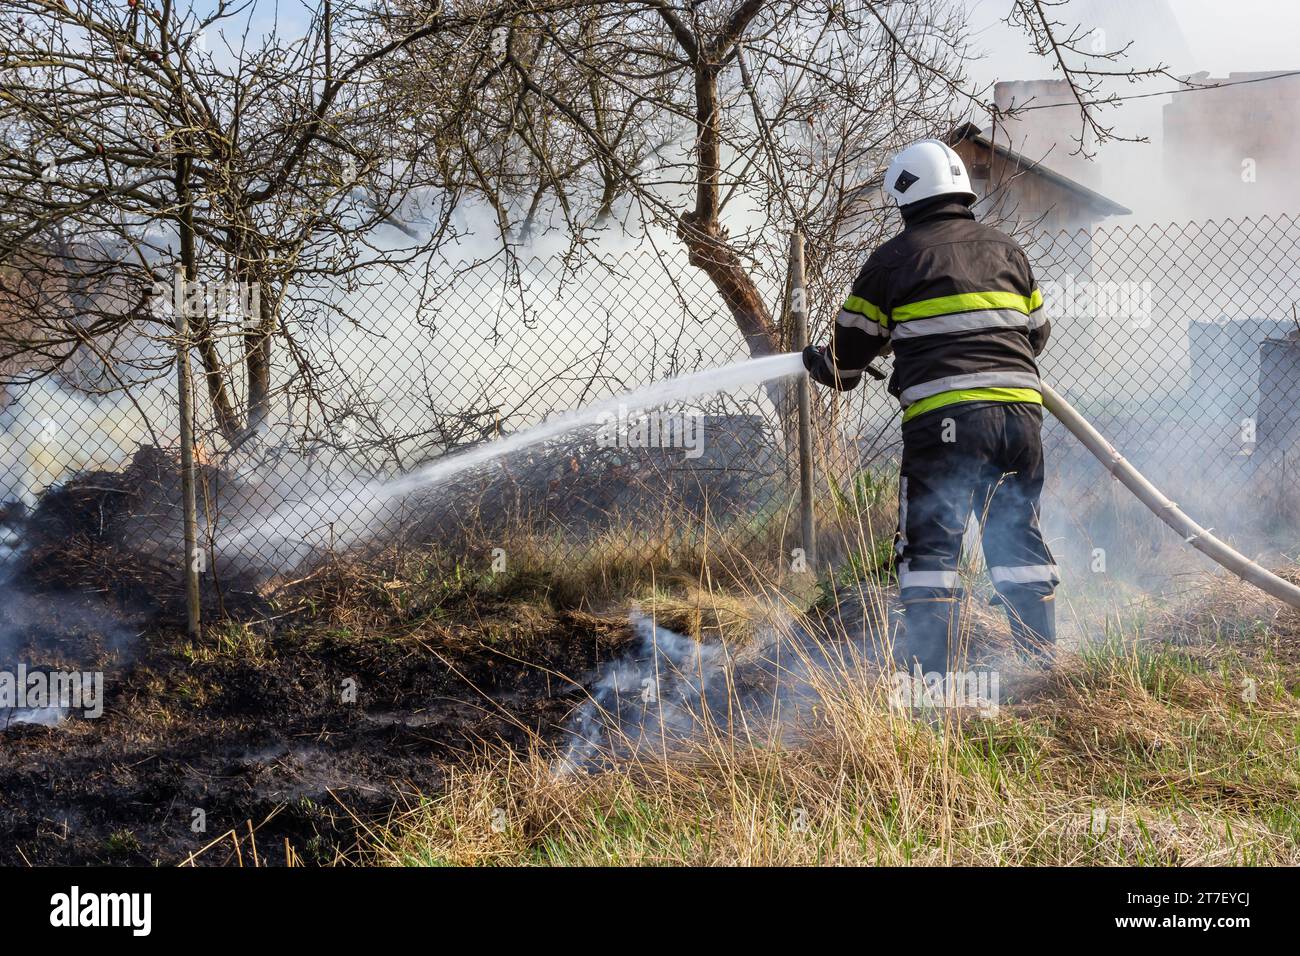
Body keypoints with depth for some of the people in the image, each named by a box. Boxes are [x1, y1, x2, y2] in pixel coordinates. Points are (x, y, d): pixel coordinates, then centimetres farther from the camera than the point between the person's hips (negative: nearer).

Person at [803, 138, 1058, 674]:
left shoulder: (895, 257, 4)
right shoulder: (1006, 249, 17)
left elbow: (851, 348, 9)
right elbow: (1038, 333, 25)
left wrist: (819, 364, 31)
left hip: (943, 417, -5)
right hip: (1021, 409, 5)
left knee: (929, 543, 1)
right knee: (1019, 537, 15)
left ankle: (927, 673, -3)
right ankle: (1041, 664, 18)